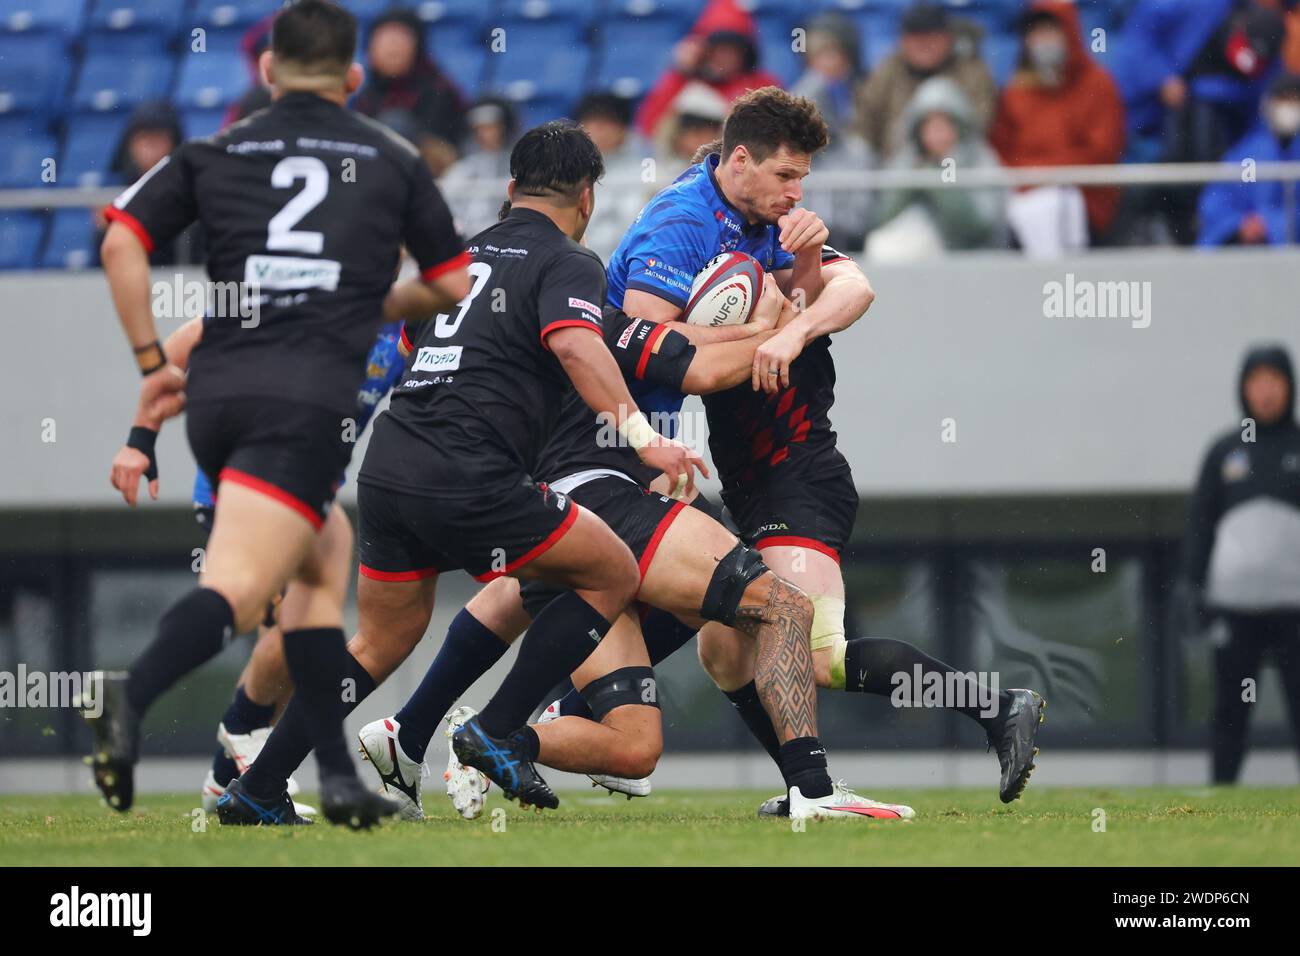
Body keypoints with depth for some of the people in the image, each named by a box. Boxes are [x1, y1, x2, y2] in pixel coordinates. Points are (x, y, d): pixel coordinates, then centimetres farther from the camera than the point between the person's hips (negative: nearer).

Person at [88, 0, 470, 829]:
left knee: (321, 558, 23)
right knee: (237, 589, -14)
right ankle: (133, 697, -43)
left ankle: (340, 776, 16)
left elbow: (122, 241, 3)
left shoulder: (214, 155, 15)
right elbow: (453, 285, 19)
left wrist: (152, 361, 10)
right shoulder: (392, 161, 13)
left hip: (215, 393, 4)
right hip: (313, 397, -4)